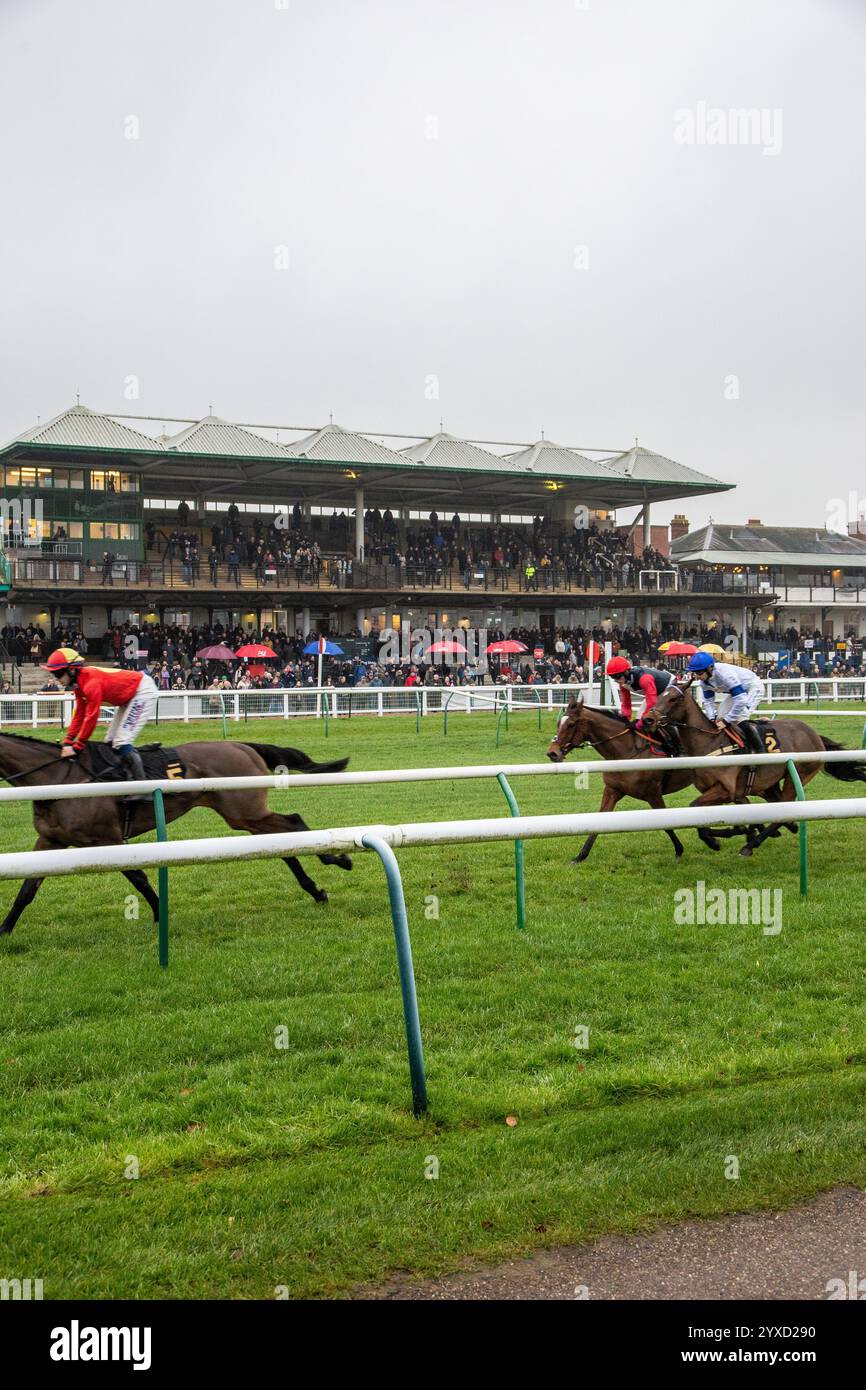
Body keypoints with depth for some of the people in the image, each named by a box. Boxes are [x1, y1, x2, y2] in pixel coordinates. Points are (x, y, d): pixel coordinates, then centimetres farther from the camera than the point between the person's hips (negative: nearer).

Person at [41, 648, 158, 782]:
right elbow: (79, 715, 6)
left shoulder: (91, 682, -28)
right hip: (129, 696, 11)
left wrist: (76, 747, -19)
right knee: (110, 742, 10)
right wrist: (67, 742, 0)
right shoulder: (79, 683, 1)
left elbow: (91, 717, -26)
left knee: (121, 743, -18)